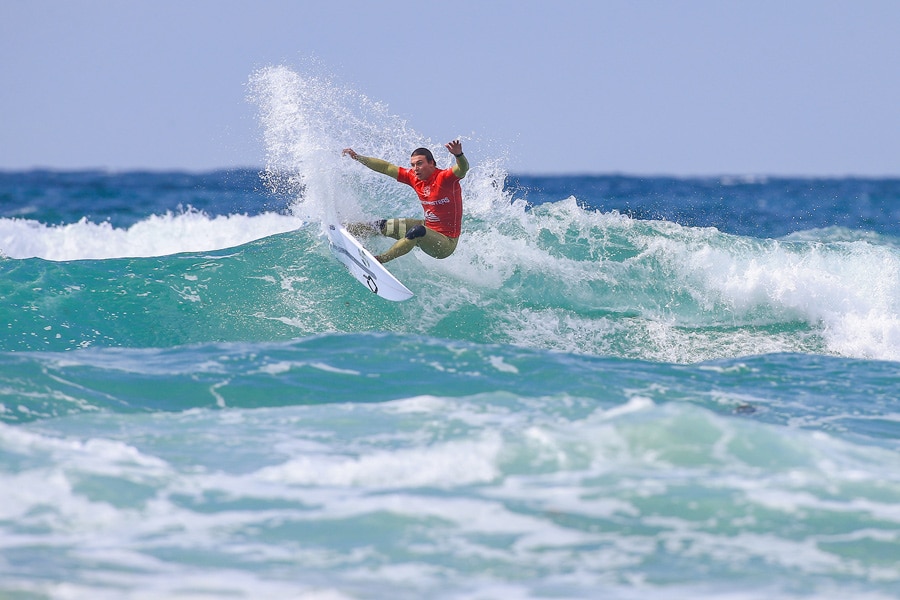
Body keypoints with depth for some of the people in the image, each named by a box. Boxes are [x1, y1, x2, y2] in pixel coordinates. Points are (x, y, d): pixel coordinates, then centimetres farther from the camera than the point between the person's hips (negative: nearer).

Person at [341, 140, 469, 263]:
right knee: (385, 226, 10)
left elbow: (463, 169, -42)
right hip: (428, 227, 8)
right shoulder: (414, 177, -2)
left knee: (417, 231, -35)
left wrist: (458, 154, -63)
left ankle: (380, 259, -28)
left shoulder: (445, 178, -23)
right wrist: (358, 158, 2)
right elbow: (386, 168, 5)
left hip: (446, 243, -8)